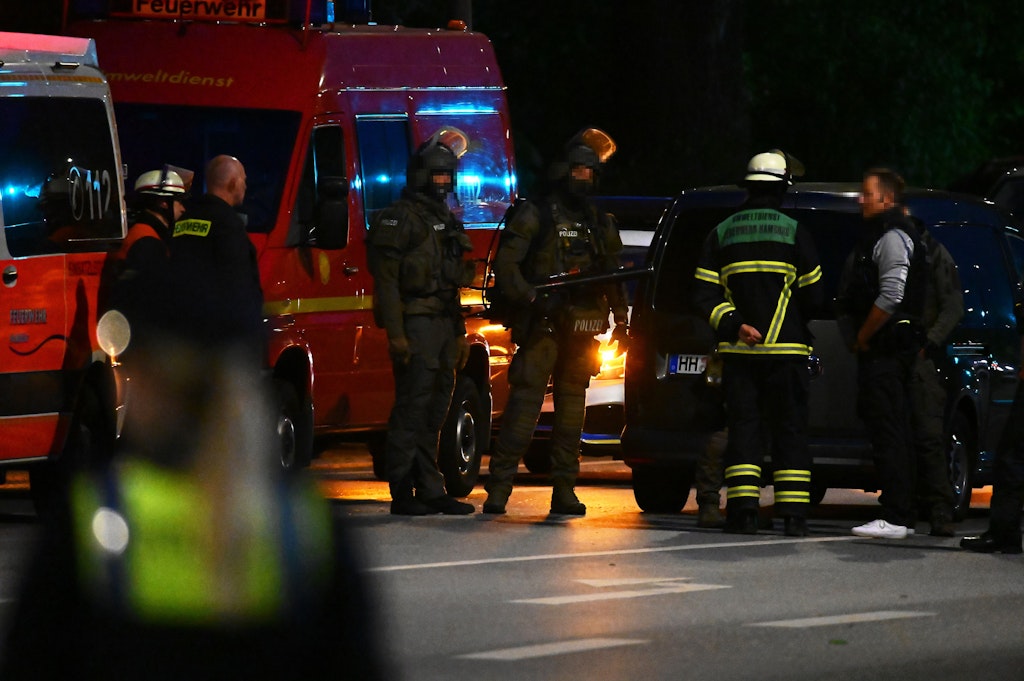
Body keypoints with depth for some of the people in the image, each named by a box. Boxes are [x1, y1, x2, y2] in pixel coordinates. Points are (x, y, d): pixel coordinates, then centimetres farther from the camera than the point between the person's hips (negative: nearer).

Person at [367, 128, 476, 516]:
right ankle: (402, 494, -10)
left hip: (444, 324, 9)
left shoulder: (446, 221, 21)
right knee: (412, 407, -11)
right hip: (415, 323, -9)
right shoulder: (399, 218, -6)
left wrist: (460, 334, 20)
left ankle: (430, 490, 13)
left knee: (435, 411, 9)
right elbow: (386, 278, -13)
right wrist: (395, 334, -20)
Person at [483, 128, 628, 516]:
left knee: (572, 407, 7)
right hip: (541, 325, -5)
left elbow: (613, 277, 23)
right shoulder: (535, 216, 2)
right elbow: (506, 263, -7)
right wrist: (527, 295, -21)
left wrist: (620, 321, 14)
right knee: (525, 402, -11)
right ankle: (499, 487, -12)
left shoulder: (601, 225, 19)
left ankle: (564, 489, 11)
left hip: (582, 330, 5)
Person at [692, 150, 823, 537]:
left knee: (743, 428, 4)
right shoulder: (793, 232, -2)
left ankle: (743, 510, -5)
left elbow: (704, 295, 0)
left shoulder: (722, 233, 7)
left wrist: (733, 325, -6)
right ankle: (793, 515, -3)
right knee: (789, 431, 1)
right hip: (786, 351, -2)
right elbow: (813, 296, 0)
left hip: (738, 351, 2)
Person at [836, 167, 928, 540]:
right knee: (895, 433, 12)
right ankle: (903, 515, 15)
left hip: (885, 350, -11)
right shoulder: (882, 235, 21)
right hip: (886, 350, 11)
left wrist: (862, 337, -13)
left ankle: (894, 518, -15)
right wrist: (859, 338, 17)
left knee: (887, 433, -12)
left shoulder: (893, 237, -12)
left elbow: (891, 297, -22)